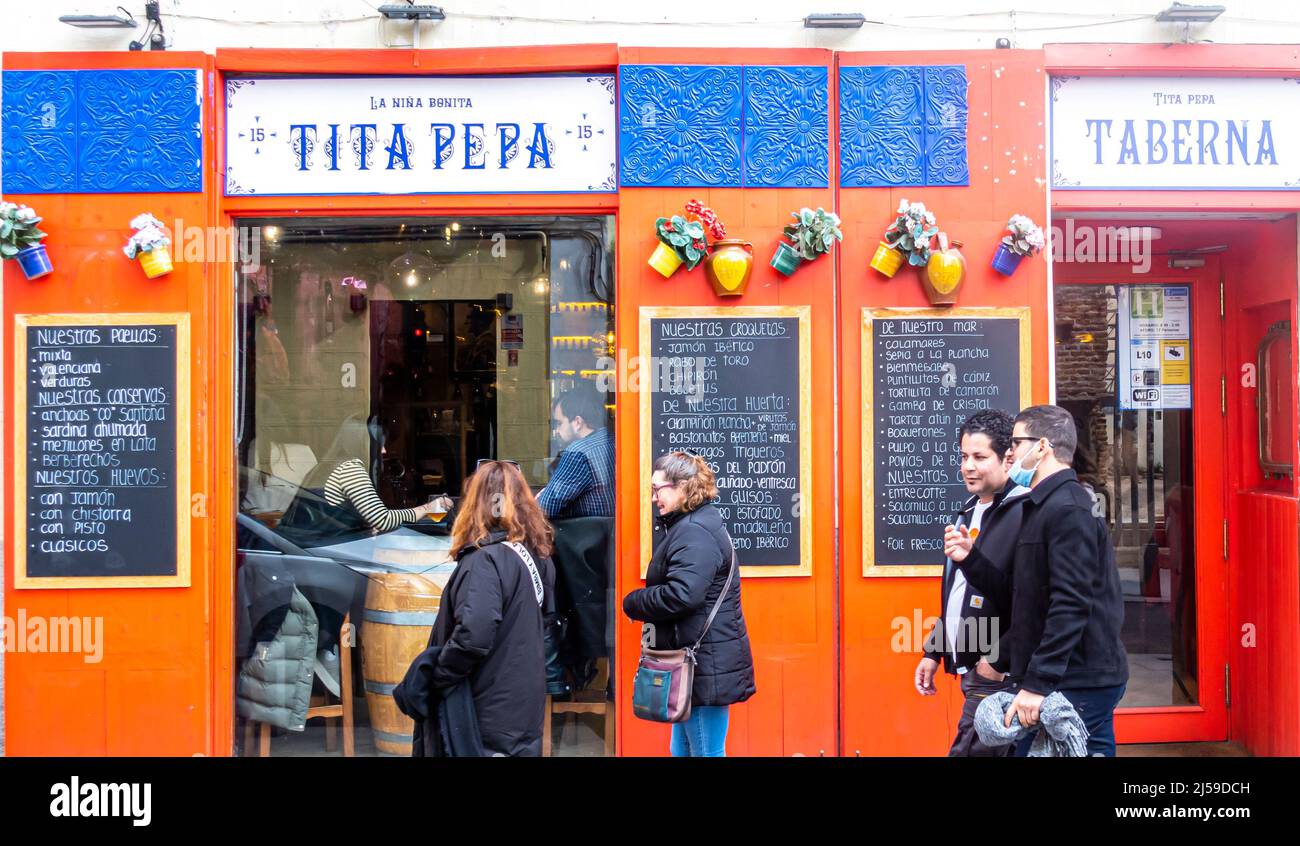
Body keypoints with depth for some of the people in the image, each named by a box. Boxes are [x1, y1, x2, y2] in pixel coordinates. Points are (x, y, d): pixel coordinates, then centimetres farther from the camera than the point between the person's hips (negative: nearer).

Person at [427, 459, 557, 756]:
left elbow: (473, 636, -29)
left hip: (494, 714, -8)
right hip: (523, 705, 8)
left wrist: (434, 680, -17)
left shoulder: (485, 558, -20)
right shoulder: (534, 552, 6)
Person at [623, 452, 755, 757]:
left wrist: (632, 603, -16)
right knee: (682, 749, 20)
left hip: (706, 665, -11)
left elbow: (681, 595, -30)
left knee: (706, 751, 1)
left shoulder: (695, 532, -20)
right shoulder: (687, 525, 14)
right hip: (696, 662, 11)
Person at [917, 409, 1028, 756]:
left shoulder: (1023, 514, -15)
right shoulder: (970, 512, 13)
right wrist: (933, 652, 19)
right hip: (969, 669, 8)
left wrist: (1000, 659, -18)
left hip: (997, 676, -8)